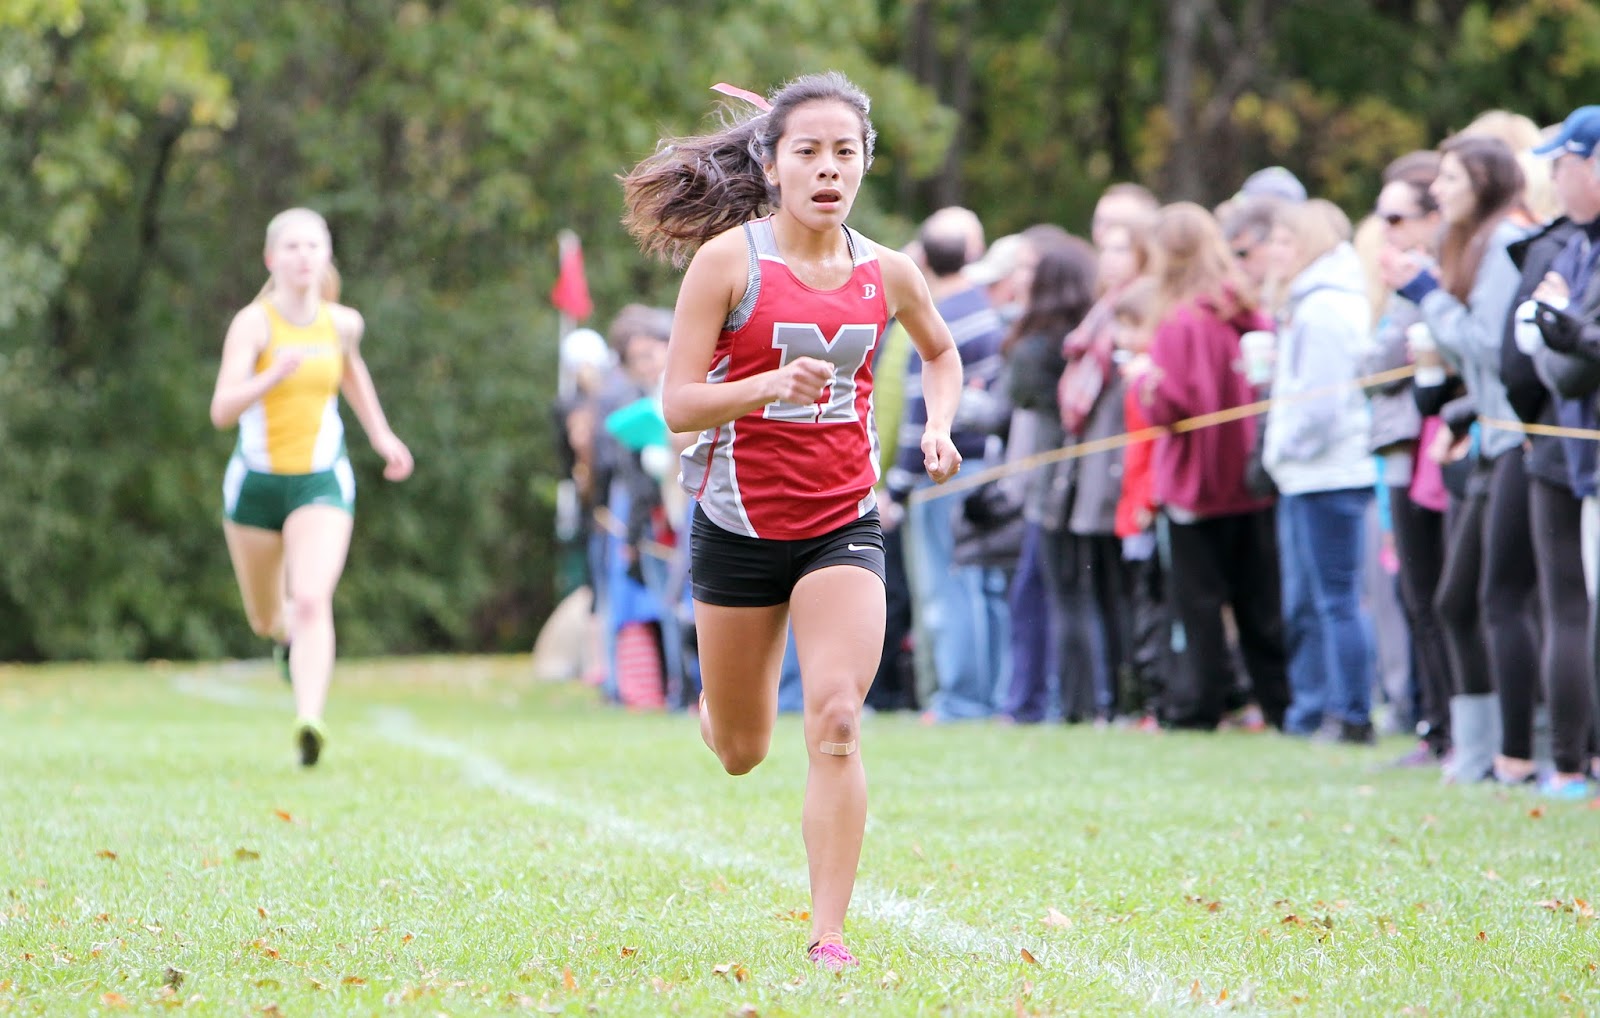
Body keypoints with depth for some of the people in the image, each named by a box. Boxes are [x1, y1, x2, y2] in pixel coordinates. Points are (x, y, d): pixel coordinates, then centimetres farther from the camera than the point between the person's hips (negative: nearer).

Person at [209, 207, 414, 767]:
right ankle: (289, 630, 54)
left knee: (313, 602, -23)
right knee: (267, 621, 18)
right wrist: (274, 376, -43)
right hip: (257, 483, 0)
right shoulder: (252, 322, -15)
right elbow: (221, 410, -27)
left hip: (322, 482, 0)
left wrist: (380, 433, 23)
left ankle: (309, 722, -33)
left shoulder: (343, 322, -2)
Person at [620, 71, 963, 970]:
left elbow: (942, 353, 22)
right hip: (739, 524, -1)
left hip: (844, 522, 1)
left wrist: (939, 425, 2)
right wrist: (774, 384, -29)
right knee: (740, 754, 13)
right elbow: (678, 404, -13)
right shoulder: (729, 260, -11)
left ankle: (829, 935, -11)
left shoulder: (888, 273, 0)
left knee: (836, 722, -18)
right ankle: (714, 689, 52)